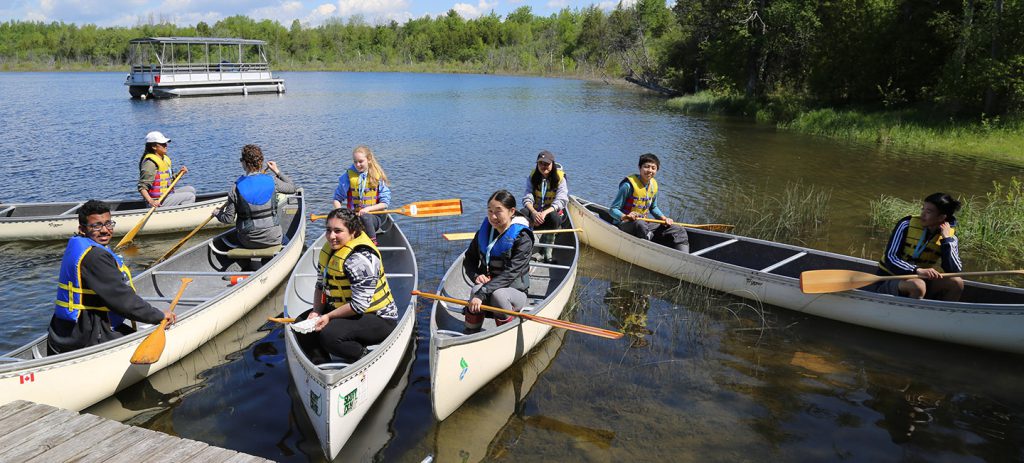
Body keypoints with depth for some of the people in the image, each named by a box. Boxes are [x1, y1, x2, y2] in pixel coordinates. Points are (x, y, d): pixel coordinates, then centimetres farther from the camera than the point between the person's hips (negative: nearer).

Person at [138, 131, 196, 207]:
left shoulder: (165, 159, 12)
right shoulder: (150, 163, -18)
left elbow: (169, 181, 20)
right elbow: (142, 187, -22)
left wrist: (179, 173, 3)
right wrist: (150, 201, -36)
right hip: (158, 202, -10)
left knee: (191, 189, 15)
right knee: (190, 196, -10)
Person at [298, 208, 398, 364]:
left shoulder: (360, 258, -27)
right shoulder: (329, 249, 2)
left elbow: (359, 305, -27)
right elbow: (320, 286, 11)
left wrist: (329, 316, -18)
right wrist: (316, 312, -6)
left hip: (378, 319, -10)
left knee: (328, 334, -29)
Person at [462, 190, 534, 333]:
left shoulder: (523, 239, -15)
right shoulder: (484, 231, 2)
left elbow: (510, 274, -24)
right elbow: (469, 259, 13)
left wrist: (482, 294, -32)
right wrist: (476, 276, -11)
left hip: (515, 291, -3)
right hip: (488, 283, 4)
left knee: (498, 294, -36)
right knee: (477, 289, -31)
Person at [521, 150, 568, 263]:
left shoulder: (560, 179, -6)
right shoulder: (532, 177, 1)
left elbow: (560, 201, -18)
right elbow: (527, 198, -9)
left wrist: (545, 213, -36)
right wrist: (534, 212, -32)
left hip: (552, 212, -2)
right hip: (534, 211, 2)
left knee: (554, 217, -38)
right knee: (522, 213, -32)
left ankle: (547, 253, -26)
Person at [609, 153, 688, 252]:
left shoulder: (654, 185, 6)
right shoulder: (629, 185, -15)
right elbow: (613, 209, -13)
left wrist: (663, 218, 5)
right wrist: (624, 217, -33)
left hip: (644, 223, 7)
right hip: (625, 224, -7)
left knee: (679, 231, -5)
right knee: (640, 224, -43)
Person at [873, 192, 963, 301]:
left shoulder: (950, 237, -2)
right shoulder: (907, 225, -11)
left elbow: (955, 272, -15)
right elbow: (890, 258, -19)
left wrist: (947, 239, -19)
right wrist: (918, 270, -35)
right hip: (888, 282, -4)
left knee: (957, 282, -17)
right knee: (917, 285, -35)